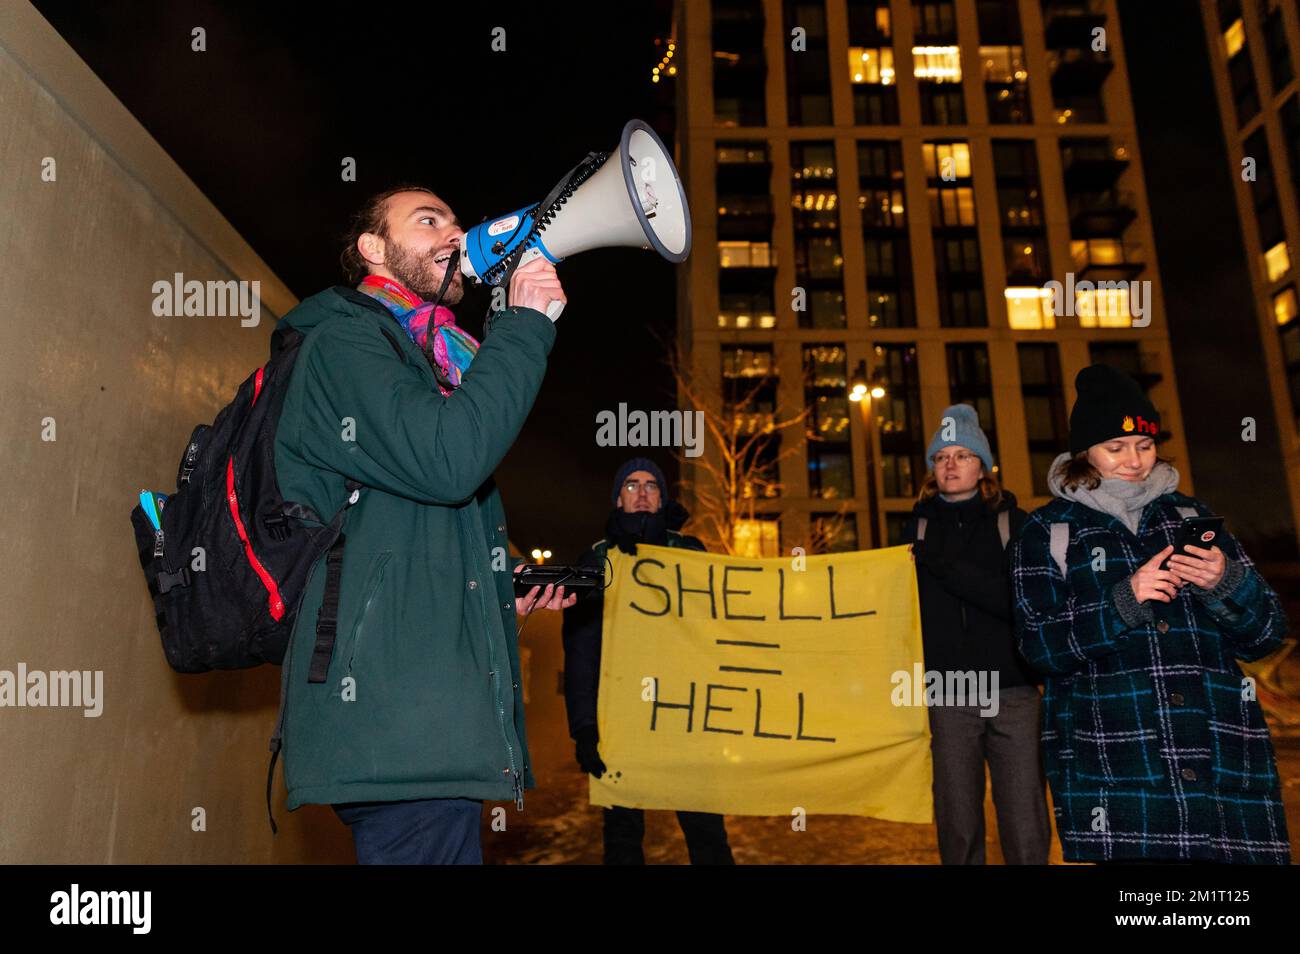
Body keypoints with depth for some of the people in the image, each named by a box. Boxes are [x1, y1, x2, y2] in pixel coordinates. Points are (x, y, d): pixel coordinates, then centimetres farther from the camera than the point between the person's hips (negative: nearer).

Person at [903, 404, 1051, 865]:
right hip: (948, 694, 1)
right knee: (958, 827, 5)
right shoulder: (918, 529, 10)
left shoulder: (1014, 523, 5)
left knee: (1026, 831, -2)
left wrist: (946, 568, -14)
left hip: (1014, 692, -1)